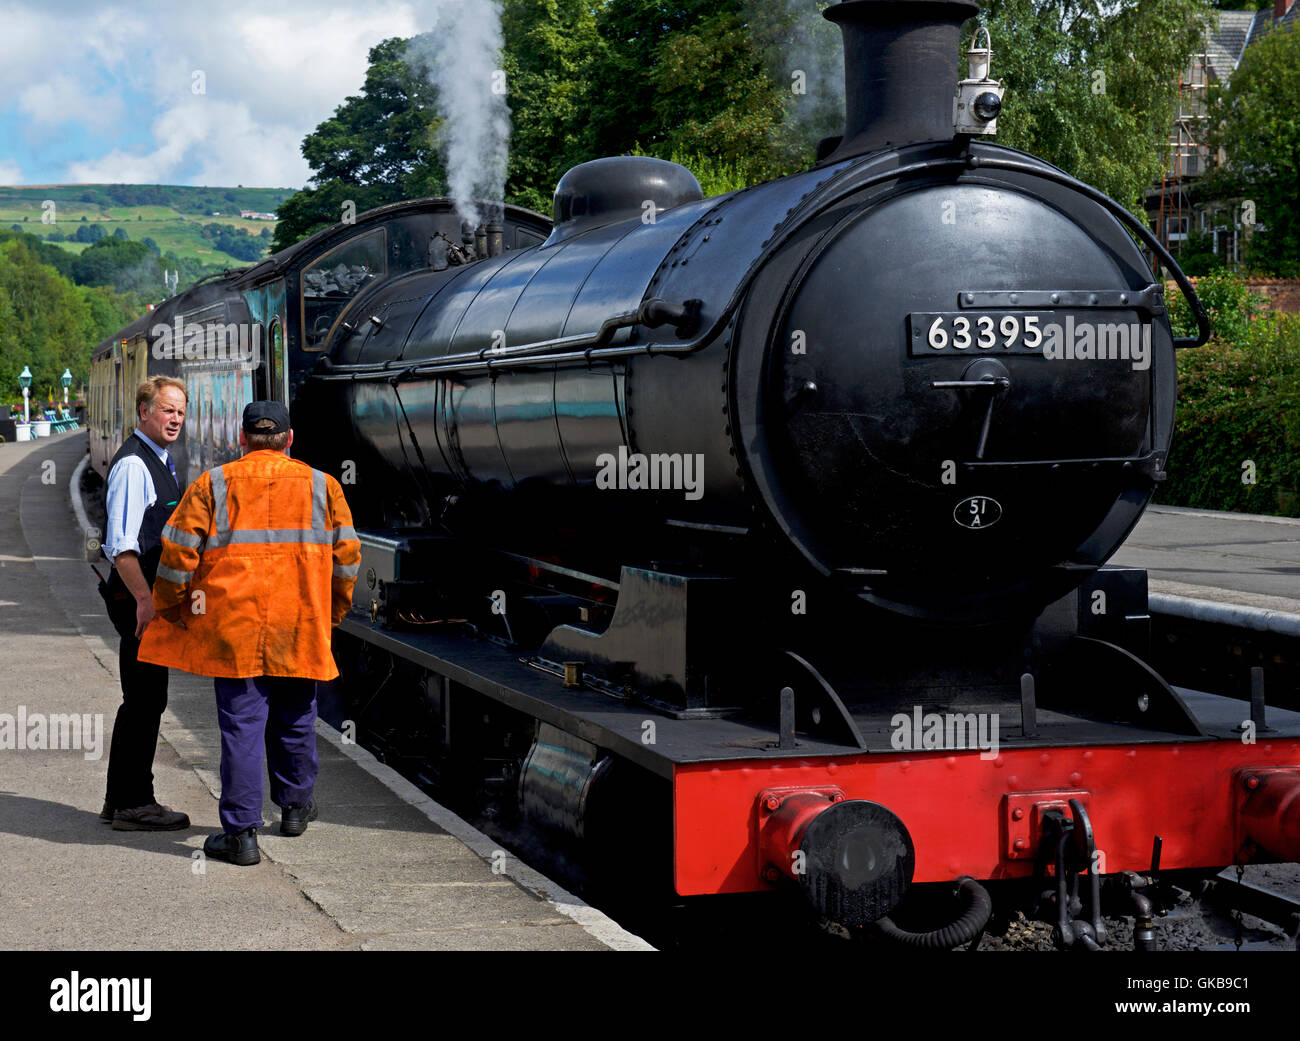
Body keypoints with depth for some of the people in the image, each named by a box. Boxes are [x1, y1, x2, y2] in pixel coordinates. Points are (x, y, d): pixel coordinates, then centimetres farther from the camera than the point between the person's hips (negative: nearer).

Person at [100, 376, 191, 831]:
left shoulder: (159, 462, 17)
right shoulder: (133, 465, -16)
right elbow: (121, 545, -23)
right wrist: (145, 598, -25)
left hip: (150, 596, 10)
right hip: (137, 595, -10)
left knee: (142, 699, 15)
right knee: (145, 700, -6)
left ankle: (121, 800, 23)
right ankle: (132, 805, 0)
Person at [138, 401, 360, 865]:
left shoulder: (212, 484, 2)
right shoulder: (321, 485, 7)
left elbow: (178, 552, -1)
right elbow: (346, 555, 9)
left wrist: (170, 608, 12)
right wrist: (334, 611, 22)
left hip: (233, 627, -2)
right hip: (300, 627, 2)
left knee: (241, 725, 0)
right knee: (295, 718, 18)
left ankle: (241, 832, -1)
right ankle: (295, 806, 36)